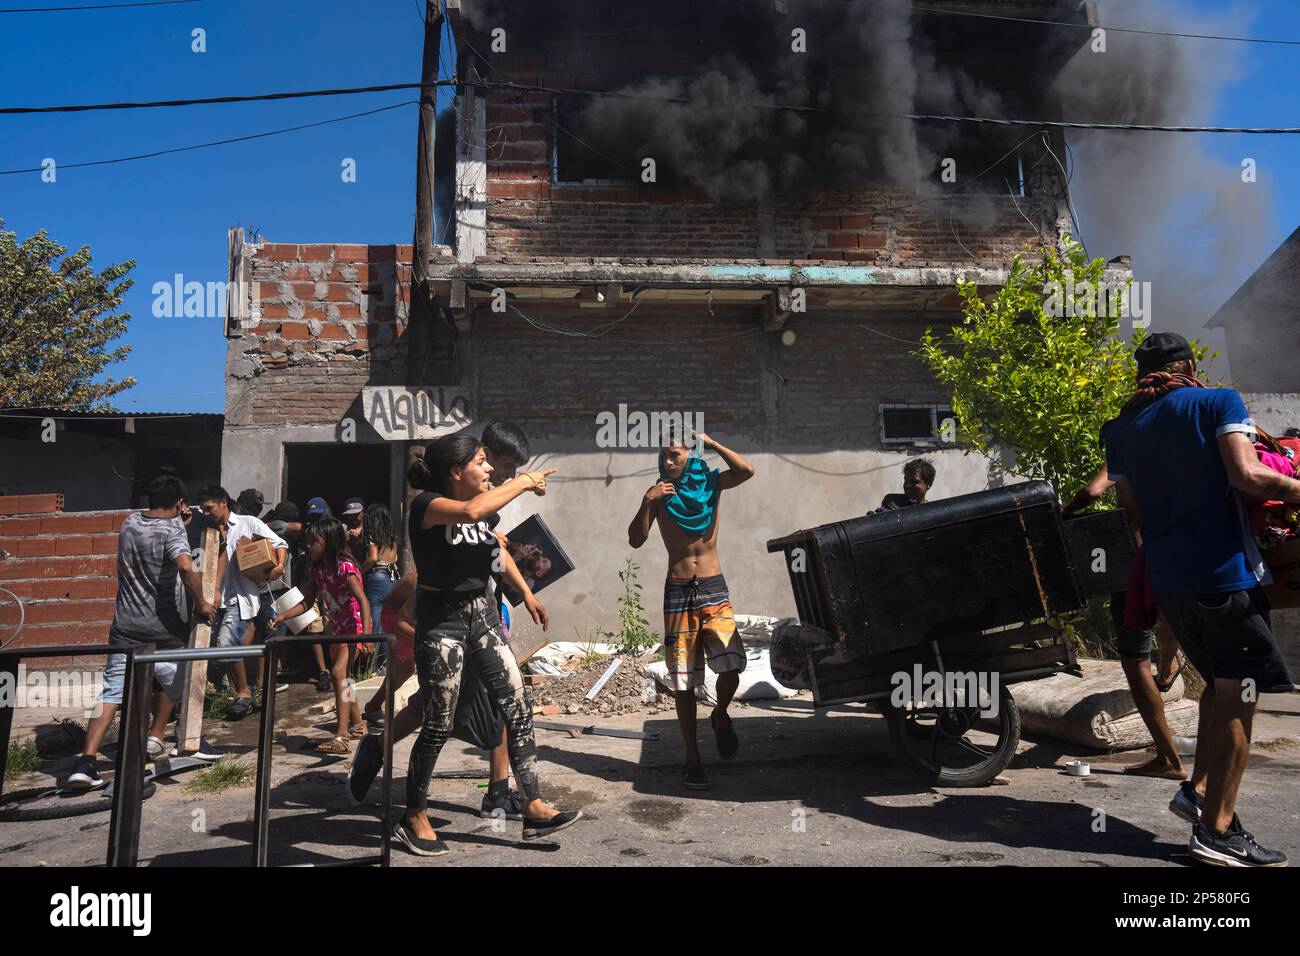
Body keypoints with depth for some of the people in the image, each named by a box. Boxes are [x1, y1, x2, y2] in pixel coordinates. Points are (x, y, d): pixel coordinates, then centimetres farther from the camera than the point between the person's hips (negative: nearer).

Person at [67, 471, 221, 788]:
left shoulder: (129, 523, 5)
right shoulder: (172, 530, -15)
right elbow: (186, 567, -32)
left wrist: (176, 518, 31)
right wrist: (200, 604, -21)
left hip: (126, 625, 5)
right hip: (163, 627, -4)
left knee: (112, 691, 2)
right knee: (175, 682, 21)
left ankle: (86, 762, -8)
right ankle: (155, 738, 30)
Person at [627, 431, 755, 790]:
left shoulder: (710, 484, 4)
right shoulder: (660, 493, 5)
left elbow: (746, 471, -15)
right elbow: (635, 540, -4)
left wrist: (710, 443, -10)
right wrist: (647, 501, -15)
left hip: (714, 588, 0)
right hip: (678, 592, 1)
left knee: (731, 666, -18)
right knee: (683, 682, 3)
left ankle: (720, 716, 14)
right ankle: (693, 759, 15)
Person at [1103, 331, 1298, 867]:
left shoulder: (1120, 430, 11)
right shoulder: (1218, 402, -3)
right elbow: (1247, 476, -18)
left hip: (1166, 578, 6)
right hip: (1224, 572, -6)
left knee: (1221, 684, 23)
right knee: (1237, 696, 3)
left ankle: (1198, 790, 22)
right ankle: (1216, 832, 7)